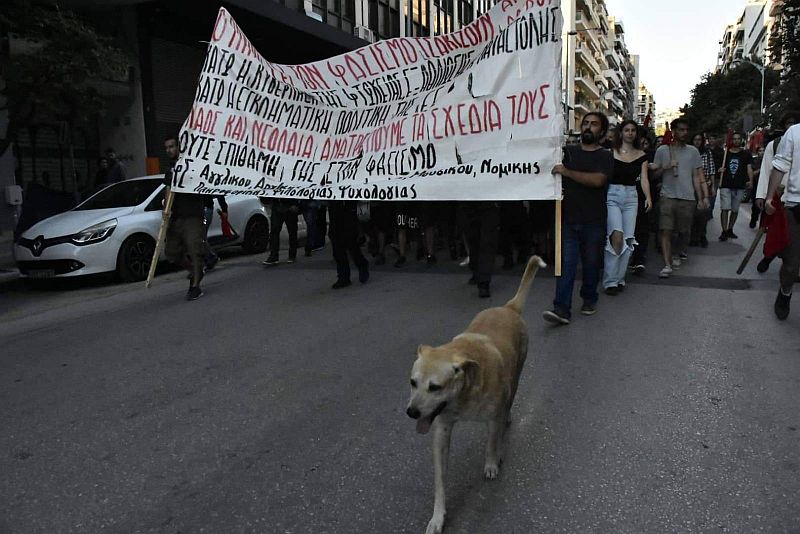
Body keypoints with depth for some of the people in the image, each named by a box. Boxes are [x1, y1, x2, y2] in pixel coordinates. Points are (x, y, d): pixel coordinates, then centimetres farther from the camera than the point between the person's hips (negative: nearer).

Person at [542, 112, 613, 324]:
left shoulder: (605, 156, 2)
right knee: (567, 263, -5)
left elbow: (597, 180, -16)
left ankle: (589, 299, 31)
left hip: (593, 221, -1)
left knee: (591, 263, 10)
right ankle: (561, 308, -9)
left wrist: (567, 172, -20)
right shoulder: (568, 151, 11)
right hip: (569, 219, 1)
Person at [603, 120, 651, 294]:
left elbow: (644, 179, 4)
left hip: (631, 196, 4)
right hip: (612, 195, -4)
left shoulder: (641, 155, 11)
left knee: (628, 240, 2)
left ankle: (619, 279, 13)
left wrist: (648, 197, -13)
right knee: (617, 237, -18)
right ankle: (610, 281, -11)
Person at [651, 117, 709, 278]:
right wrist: (666, 167, -13)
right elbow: (654, 173, 6)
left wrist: (701, 198, 5)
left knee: (684, 232, 9)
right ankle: (667, 265, -10)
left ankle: (676, 254, 34)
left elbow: (697, 176, 10)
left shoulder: (693, 151, 9)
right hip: (668, 196, -2)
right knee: (666, 230, -11)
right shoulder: (662, 150, 4)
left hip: (688, 198, 2)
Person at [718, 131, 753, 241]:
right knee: (725, 208, -10)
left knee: (735, 210, 8)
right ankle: (724, 231, -9)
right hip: (725, 185, -1)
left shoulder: (746, 154, 7)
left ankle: (730, 230, 20)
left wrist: (750, 180, -16)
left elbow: (749, 168, -1)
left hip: (739, 186, 1)